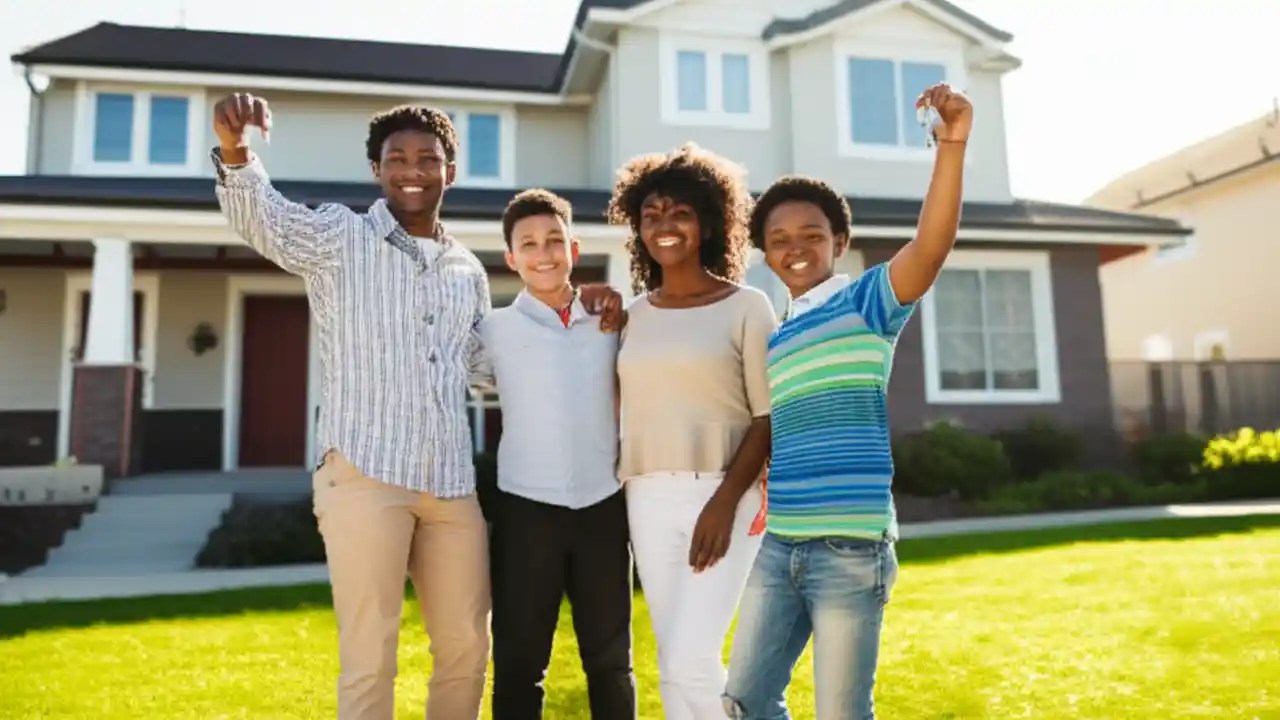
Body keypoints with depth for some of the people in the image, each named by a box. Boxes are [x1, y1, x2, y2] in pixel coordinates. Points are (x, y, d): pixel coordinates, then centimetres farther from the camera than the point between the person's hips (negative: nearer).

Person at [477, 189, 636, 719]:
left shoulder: (610, 323, 5)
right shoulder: (495, 328, 0)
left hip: (603, 505, 2)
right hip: (525, 507, -2)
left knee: (610, 658, 13)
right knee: (519, 659, 8)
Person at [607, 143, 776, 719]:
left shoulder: (746, 307, -2)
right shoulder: (634, 313, 11)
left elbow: (769, 417, -7)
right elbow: (630, 409, 14)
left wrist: (726, 499, -16)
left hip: (721, 495, -4)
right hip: (648, 499, 5)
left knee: (688, 661, -11)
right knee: (678, 664, 9)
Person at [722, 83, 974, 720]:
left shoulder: (867, 302, -1)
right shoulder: (768, 341, 16)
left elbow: (932, 244, -20)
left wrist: (952, 146, -31)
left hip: (850, 548, -6)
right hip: (776, 546, 6)